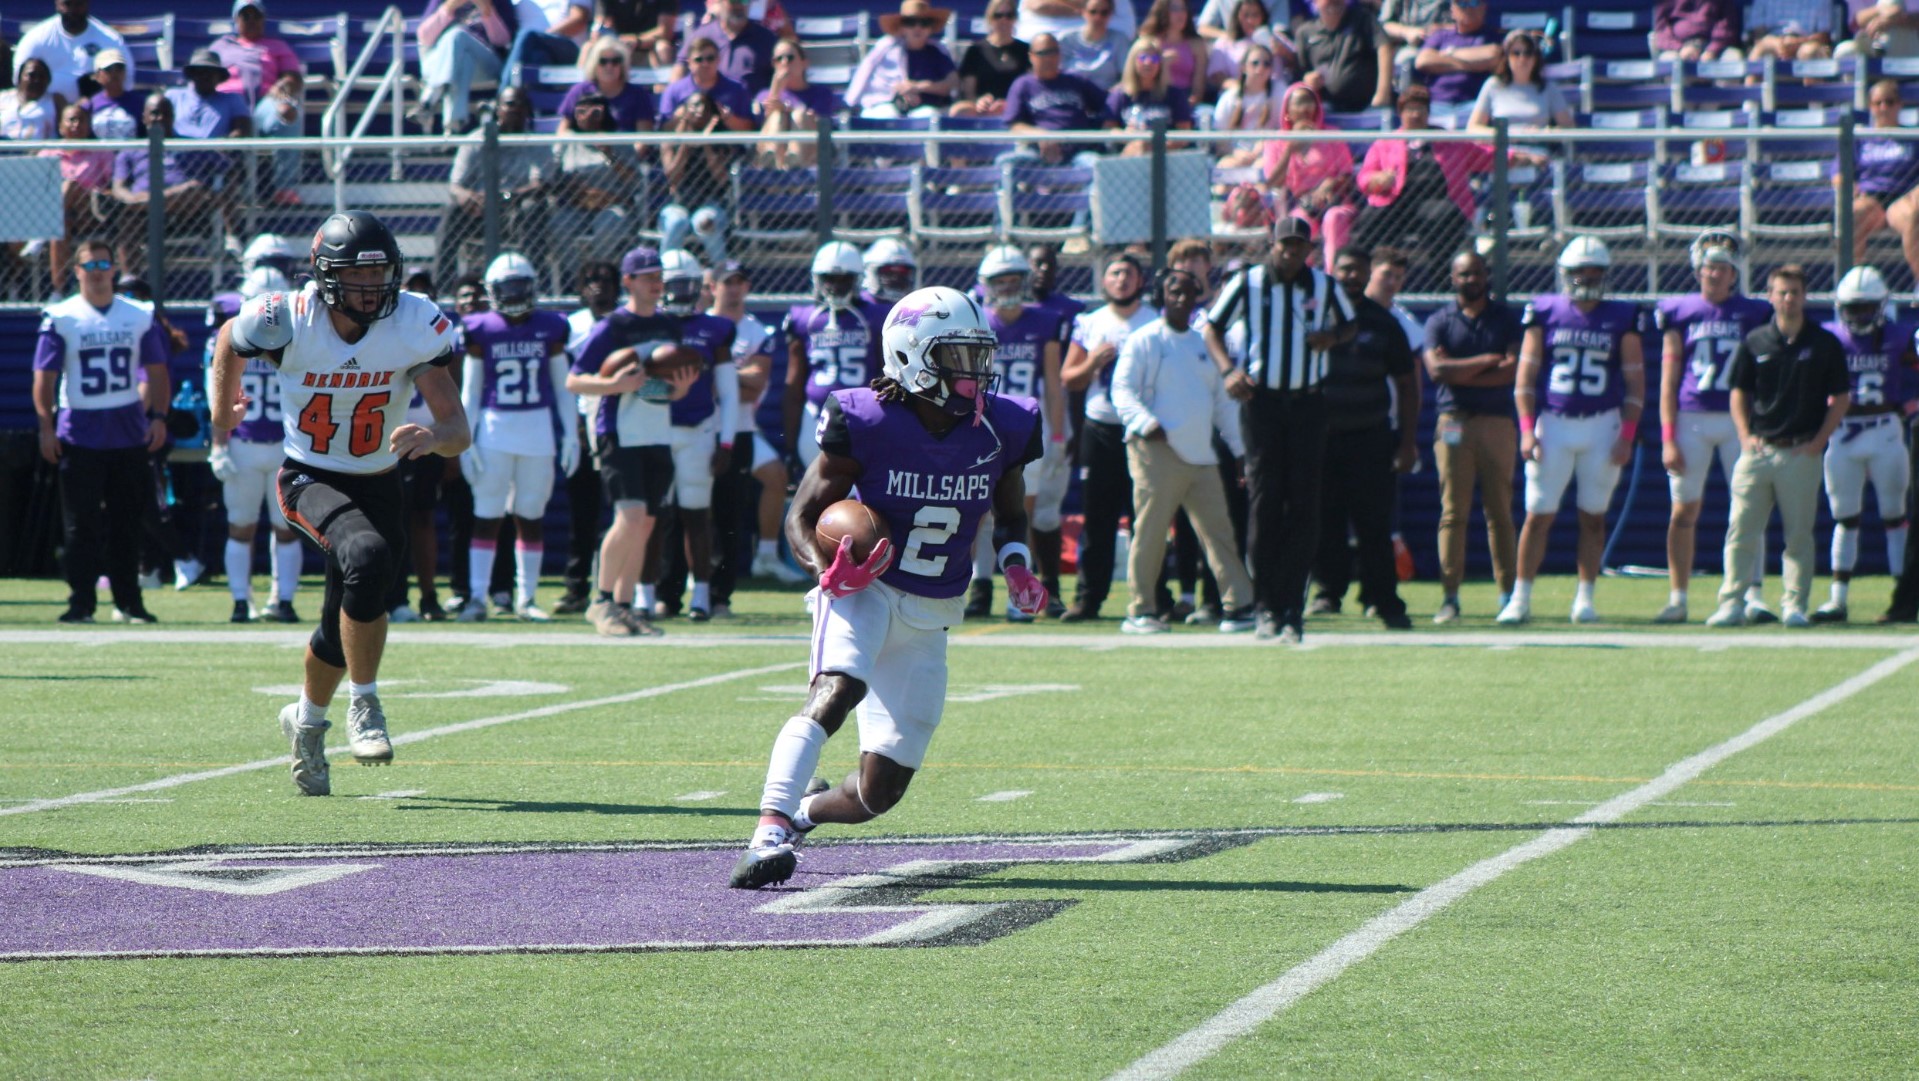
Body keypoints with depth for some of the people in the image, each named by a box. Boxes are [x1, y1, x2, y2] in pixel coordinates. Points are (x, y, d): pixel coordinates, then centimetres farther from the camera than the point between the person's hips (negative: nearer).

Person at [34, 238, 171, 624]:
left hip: (129, 431, 2)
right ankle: (81, 603, 1)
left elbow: (157, 372, 11)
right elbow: (44, 376, -2)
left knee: (126, 521, 6)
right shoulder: (60, 318, 0)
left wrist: (158, 416, -1)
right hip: (79, 431, -2)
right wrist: (46, 426, -10)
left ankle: (129, 603, 11)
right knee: (81, 524, -2)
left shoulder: (141, 316, 7)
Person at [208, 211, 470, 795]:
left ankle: (307, 721, 45)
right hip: (310, 478, -3)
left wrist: (434, 436, -44)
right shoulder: (287, 320, -22)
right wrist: (222, 403, 16)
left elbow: (458, 430, -22)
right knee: (366, 555, -33)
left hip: (380, 483, 3)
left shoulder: (417, 325, -19)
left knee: (345, 625, 15)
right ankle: (364, 704, -18)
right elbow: (230, 339, 3)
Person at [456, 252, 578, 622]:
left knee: (531, 516, 5)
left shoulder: (550, 329, 5)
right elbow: (470, 390, 5)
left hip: (538, 428, 2)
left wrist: (571, 434, 6)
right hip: (494, 428, -2)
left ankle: (526, 599, 11)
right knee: (487, 517, -2)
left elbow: (563, 386, 11)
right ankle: (477, 597, 1)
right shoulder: (482, 331, 1)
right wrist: (466, 441, -1)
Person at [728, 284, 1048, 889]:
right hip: (864, 590, -4)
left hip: (929, 619, 4)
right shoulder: (868, 423, -16)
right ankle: (770, 829, -43)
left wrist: (1017, 568, -4)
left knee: (880, 792, 4)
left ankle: (803, 811, 36)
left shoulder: (1000, 430, -3)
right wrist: (827, 568, -30)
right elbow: (803, 516, -9)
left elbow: (1010, 516, 17)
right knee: (837, 691, -36)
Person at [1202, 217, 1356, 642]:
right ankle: (1267, 605, 2)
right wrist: (1228, 370, -9)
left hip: (1307, 403, 1)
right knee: (1264, 503, -3)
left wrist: (1333, 336, -5)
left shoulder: (1325, 287, 5)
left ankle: (1291, 608, -1)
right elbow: (1213, 327, 8)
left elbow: (1350, 324, 19)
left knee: (1304, 506, -4)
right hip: (1261, 400, -1)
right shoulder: (1246, 284, 0)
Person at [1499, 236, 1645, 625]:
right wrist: (1527, 429, -6)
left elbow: (1635, 382, 4)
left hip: (1602, 425, 1)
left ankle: (1585, 599, 12)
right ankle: (1520, 599, 2)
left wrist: (1627, 434, -4)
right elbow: (1526, 375, 3)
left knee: (1593, 517, 5)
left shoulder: (1621, 318, 3)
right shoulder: (1545, 313, 2)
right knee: (1538, 516, -3)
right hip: (1553, 422, -1)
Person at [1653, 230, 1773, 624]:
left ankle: (1752, 595, 4)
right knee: (1684, 510, 2)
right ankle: (1677, 599, 7)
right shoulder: (1680, 313, 5)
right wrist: (1668, 439, -3)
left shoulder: (1753, 314, 5)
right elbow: (1668, 381, 4)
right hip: (1691, 419, 0)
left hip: (1738, 419, 0)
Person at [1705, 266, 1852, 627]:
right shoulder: (1755, 343, 7)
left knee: (1798, 536, 2)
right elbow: (1739, 393, 14)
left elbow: (1840, 399, 6)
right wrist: (1745, 435, 1)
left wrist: (1818, 441, -3)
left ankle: (1794, 605, 8)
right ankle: (1732, 603, 3)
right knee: (1740, 532, -1)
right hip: (1758, 449, 1)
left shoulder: (1824, 344, 2)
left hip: (1801, 452, -1)